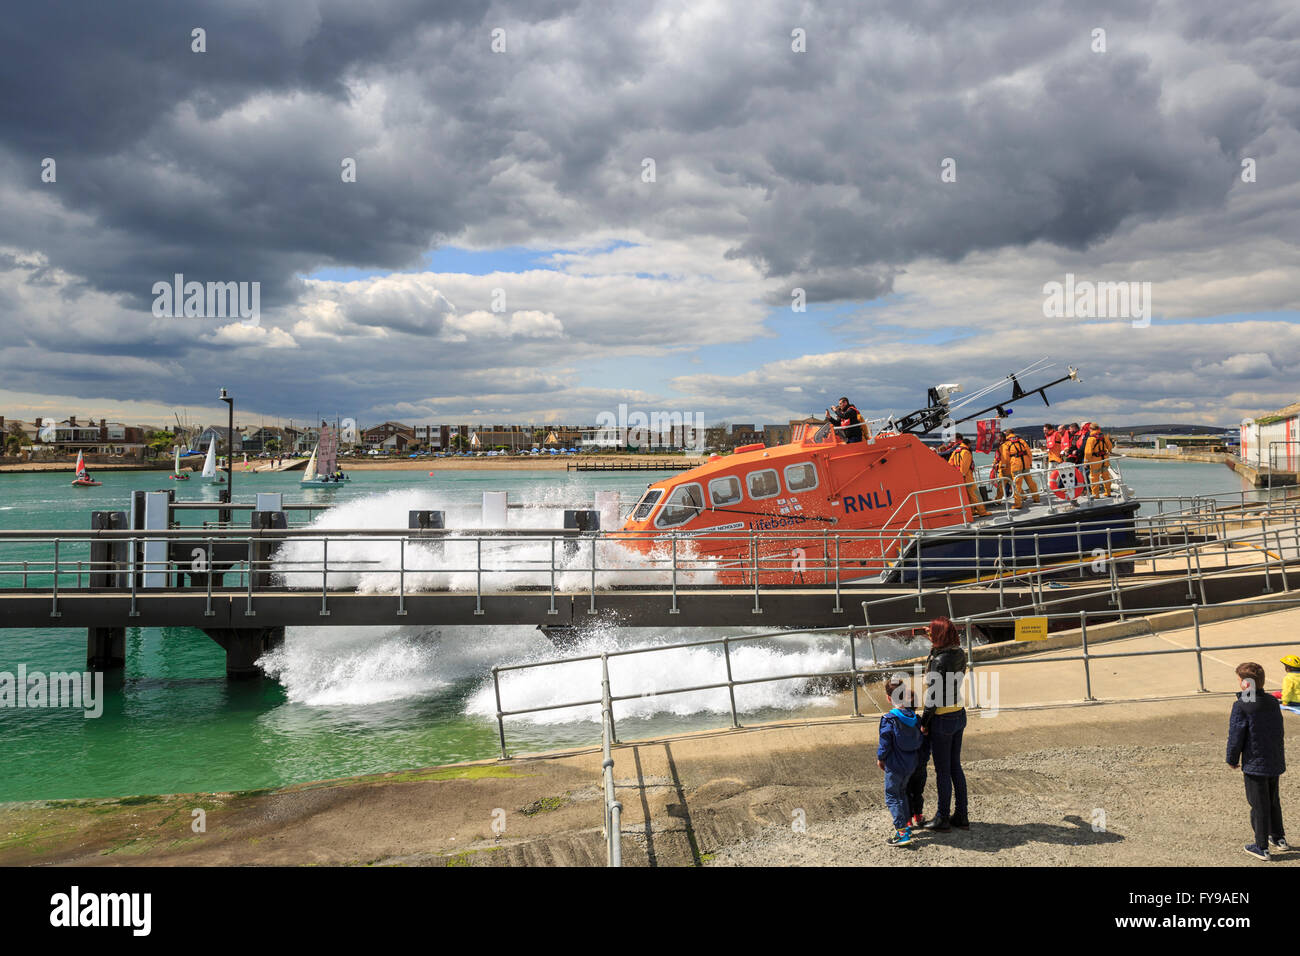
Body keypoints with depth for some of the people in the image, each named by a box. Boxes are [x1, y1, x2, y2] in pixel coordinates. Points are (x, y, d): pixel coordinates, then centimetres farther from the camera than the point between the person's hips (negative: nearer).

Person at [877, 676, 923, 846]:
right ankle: (905, 824, 30)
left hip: (894, 766, -6)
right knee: (902, 793, 24)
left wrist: (880, 759, 2)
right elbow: (920, 740, 8)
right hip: (911, 765, 7)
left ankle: (902, 832, -6)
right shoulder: (915, 717, -1)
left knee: (891, 797, 2)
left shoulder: (889, 720, -20)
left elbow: (885, 744, -16)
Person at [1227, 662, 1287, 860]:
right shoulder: (1273, 702, 2)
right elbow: (1279, 731, 12)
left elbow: (1236, 736, -15)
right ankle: (1279, 838, 36)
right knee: (1273, 801, 23)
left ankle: (1262, 847, 11)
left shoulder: (1241, 706, -19)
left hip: (1255, 764, -7)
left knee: (1259, 806, 3)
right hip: (1276, 762, 7)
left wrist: (1232, 760, -1)